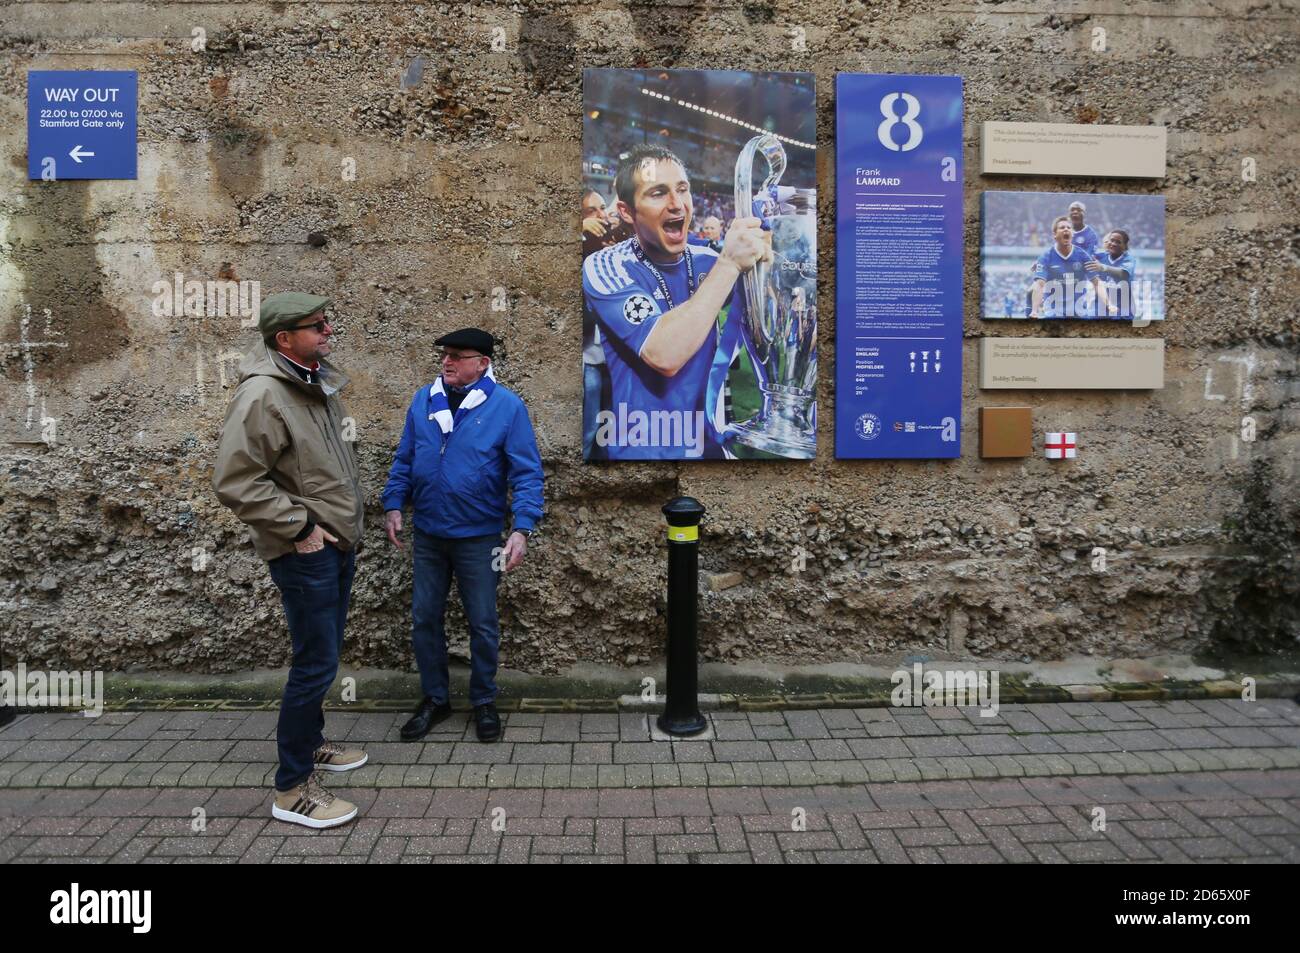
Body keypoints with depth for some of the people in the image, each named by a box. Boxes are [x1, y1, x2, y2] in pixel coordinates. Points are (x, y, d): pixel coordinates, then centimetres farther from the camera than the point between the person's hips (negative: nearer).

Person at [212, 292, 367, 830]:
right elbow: (234, 481, -24)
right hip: (305, 552, -9)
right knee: (316, 664, -4)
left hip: (338, 544, 9)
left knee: (323, 657, 21)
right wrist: (299, 527, -20)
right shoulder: (263, 393, -20)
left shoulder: (318, 384, 10)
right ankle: (291, 790, 9)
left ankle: (310, 744, 40)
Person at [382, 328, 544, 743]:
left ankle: (484, 702, 27)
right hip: (427, 535, 4)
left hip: (478, 537, -4)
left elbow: (526, 473, -12)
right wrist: (393, 505, 0)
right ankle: (435, 699, 30)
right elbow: (404, 459, 10)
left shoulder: (507, 406, -10)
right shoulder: (423, 400, 3)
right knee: (424, 619, 12)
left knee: (483, 624, 8)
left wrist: (522, 528, -20)